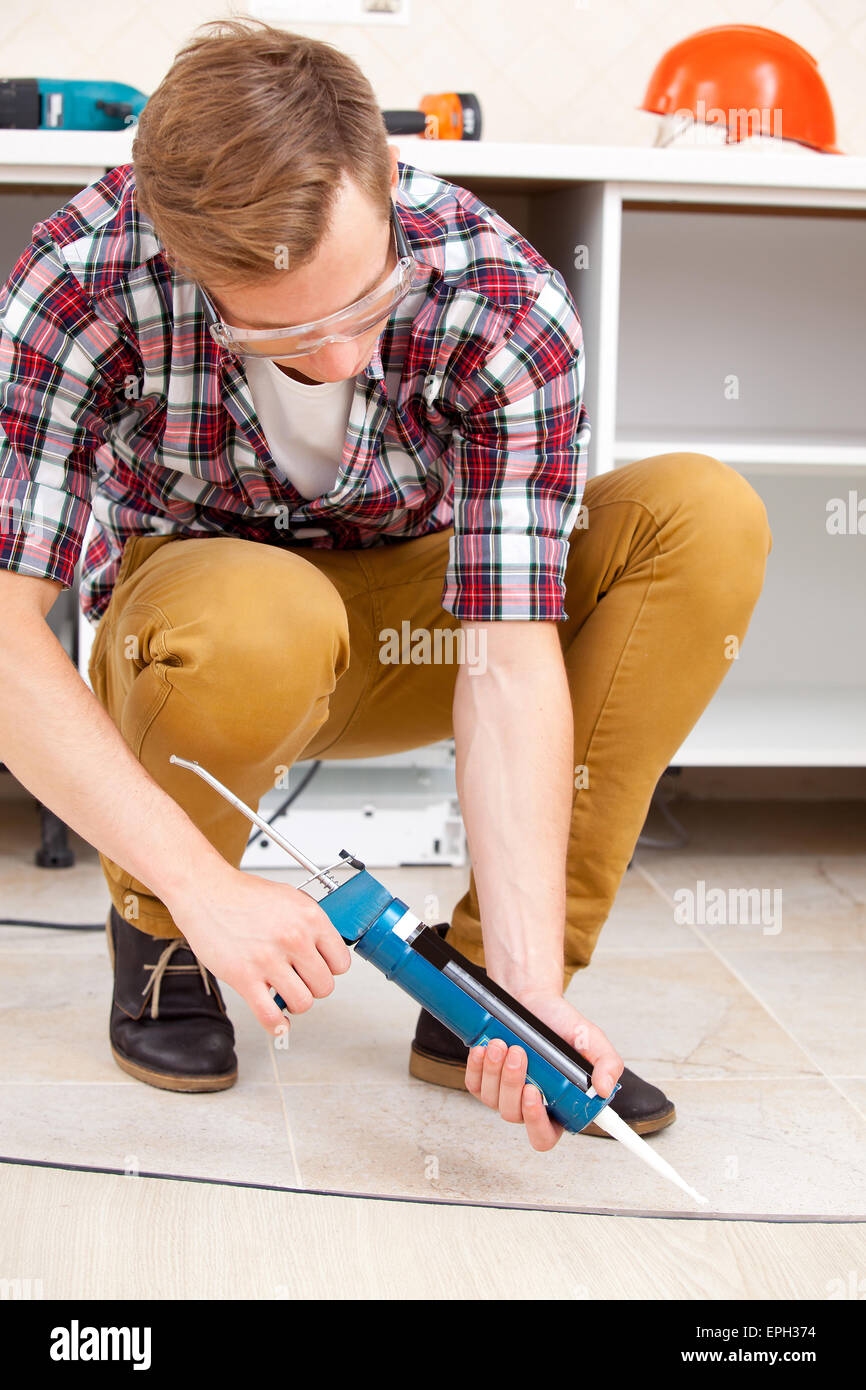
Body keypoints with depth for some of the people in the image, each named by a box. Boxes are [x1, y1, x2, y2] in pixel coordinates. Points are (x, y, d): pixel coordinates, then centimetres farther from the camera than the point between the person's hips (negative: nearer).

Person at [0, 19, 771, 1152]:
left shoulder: (507, 304, -27)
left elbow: (508, 665, -29)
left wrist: (529, 979, -38)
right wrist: (203, 886, -38)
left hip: (402, 624, 3)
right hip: (187, 635, -2)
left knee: (708, 516, -22)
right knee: (264, 619, -40)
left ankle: (484, 988, -17)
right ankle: (155, 928, -6)